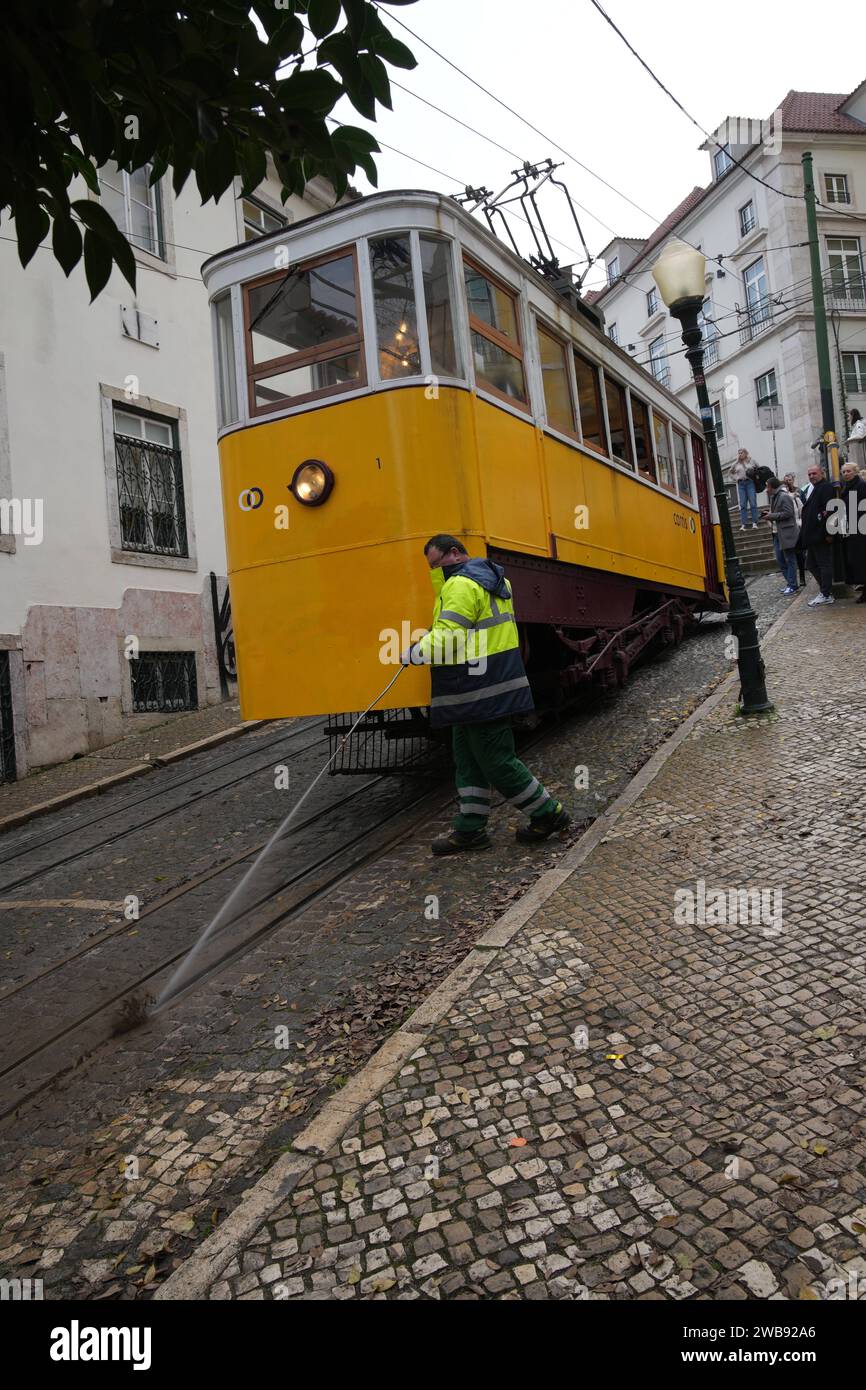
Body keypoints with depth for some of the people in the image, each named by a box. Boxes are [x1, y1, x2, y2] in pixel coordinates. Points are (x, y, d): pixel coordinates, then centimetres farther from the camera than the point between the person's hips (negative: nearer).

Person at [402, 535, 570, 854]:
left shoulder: (461, 585, -17)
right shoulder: (491, 580, 17)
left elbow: (447, 638, -24)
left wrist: (414, 653, -11)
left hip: (480, 694, -11)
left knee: (496, 760, -1)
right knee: (467, 759, 14)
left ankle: (547, 813, 12)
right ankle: (469, 829, 21)